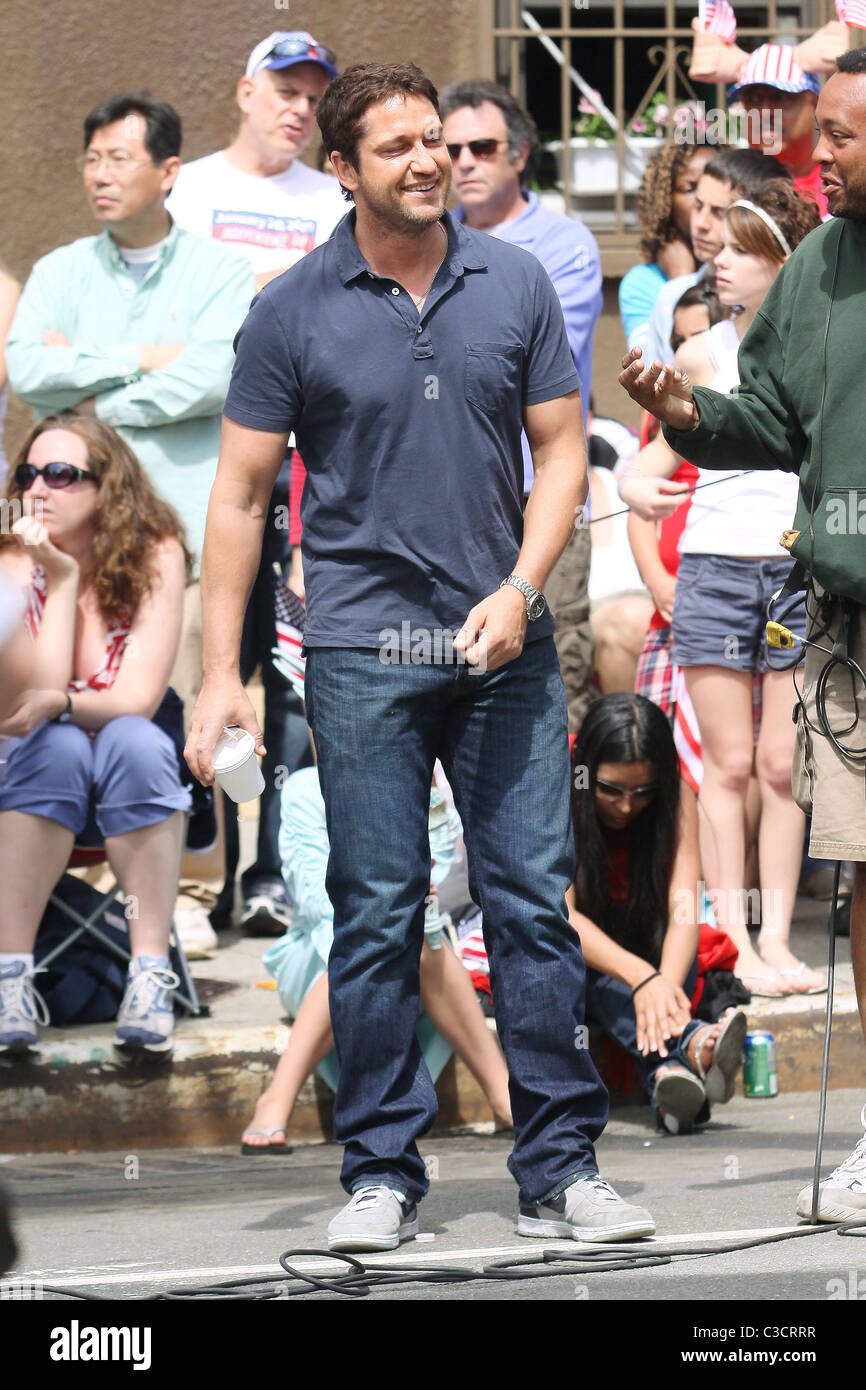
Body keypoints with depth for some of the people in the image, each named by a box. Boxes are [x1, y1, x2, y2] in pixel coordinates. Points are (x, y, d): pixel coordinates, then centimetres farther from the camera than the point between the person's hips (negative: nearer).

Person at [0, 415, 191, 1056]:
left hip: (134, 785, 0)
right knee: (58, 747, -34)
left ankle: (150, 974, -38)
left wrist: (57, 704, -37)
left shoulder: (156, 555, -9)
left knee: (132, 741, -34)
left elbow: (138, 698, -17)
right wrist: (61, 579, -22)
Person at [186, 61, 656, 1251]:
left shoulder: (516, 285, 5)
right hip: (361, 649, -2)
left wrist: (519, 589, -8)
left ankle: (560, 1169, 5)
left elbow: (560, 452, 8)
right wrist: (220, 671, -2)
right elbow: (240, 494, 3)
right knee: (375, 915, -1)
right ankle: (382, 1173, 8)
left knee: (535, 901, 0)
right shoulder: (294, 312, -1)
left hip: (504, 645, 2)